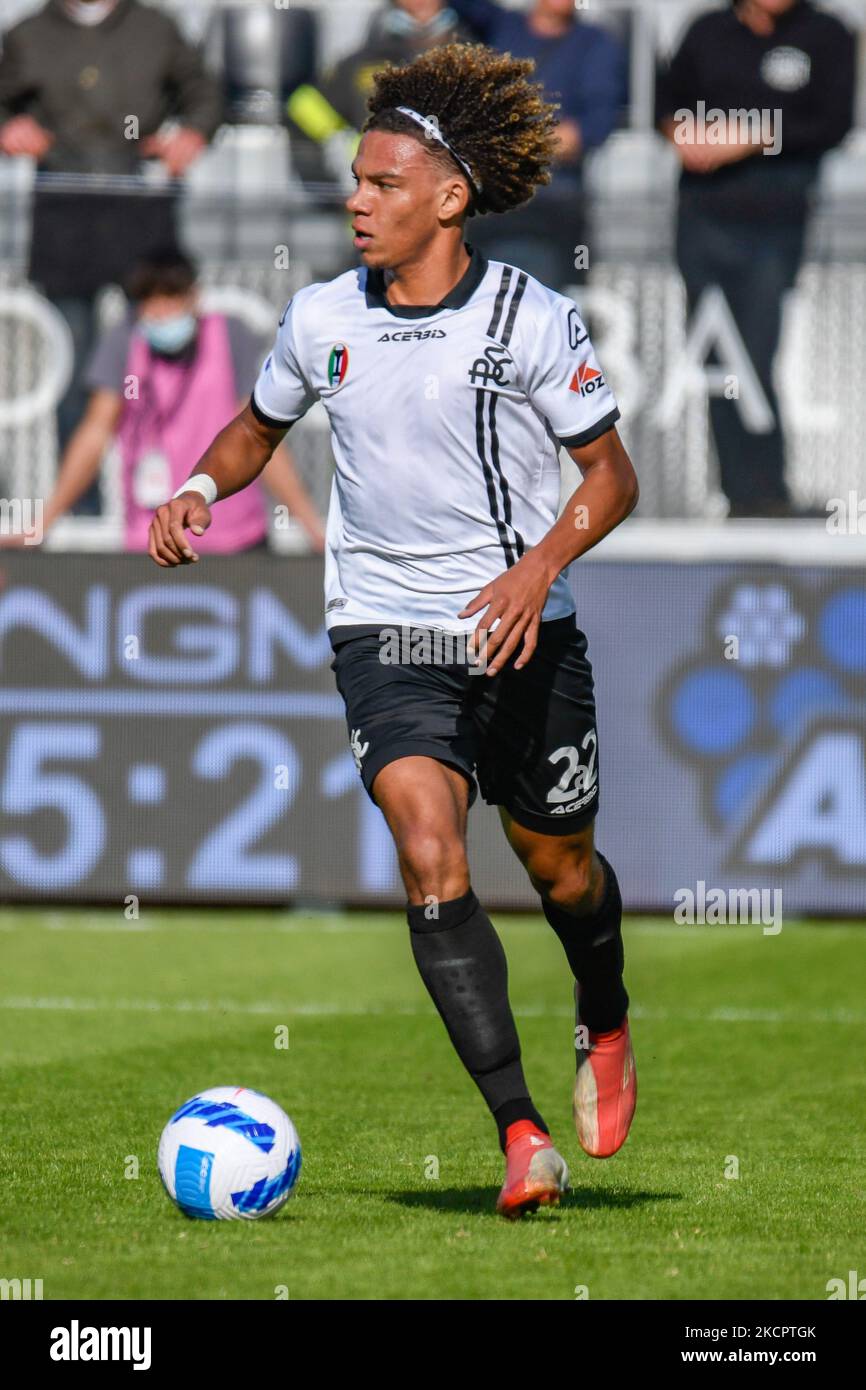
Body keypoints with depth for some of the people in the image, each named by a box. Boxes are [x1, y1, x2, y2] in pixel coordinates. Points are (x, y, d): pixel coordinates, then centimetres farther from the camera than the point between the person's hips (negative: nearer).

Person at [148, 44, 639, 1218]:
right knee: (428, 854, -20)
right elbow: (260, 427, 20)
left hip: (521, 630, -1)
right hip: (383, 631, 1)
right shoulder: (322, 320, 1)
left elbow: (611, 475, -4)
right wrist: (200, 487, -1)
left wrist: (540, 567, -21)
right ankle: (520, 1134, -21)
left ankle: (606, 1027, 48)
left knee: (557, 863, 13)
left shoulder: (533, 319, -9)